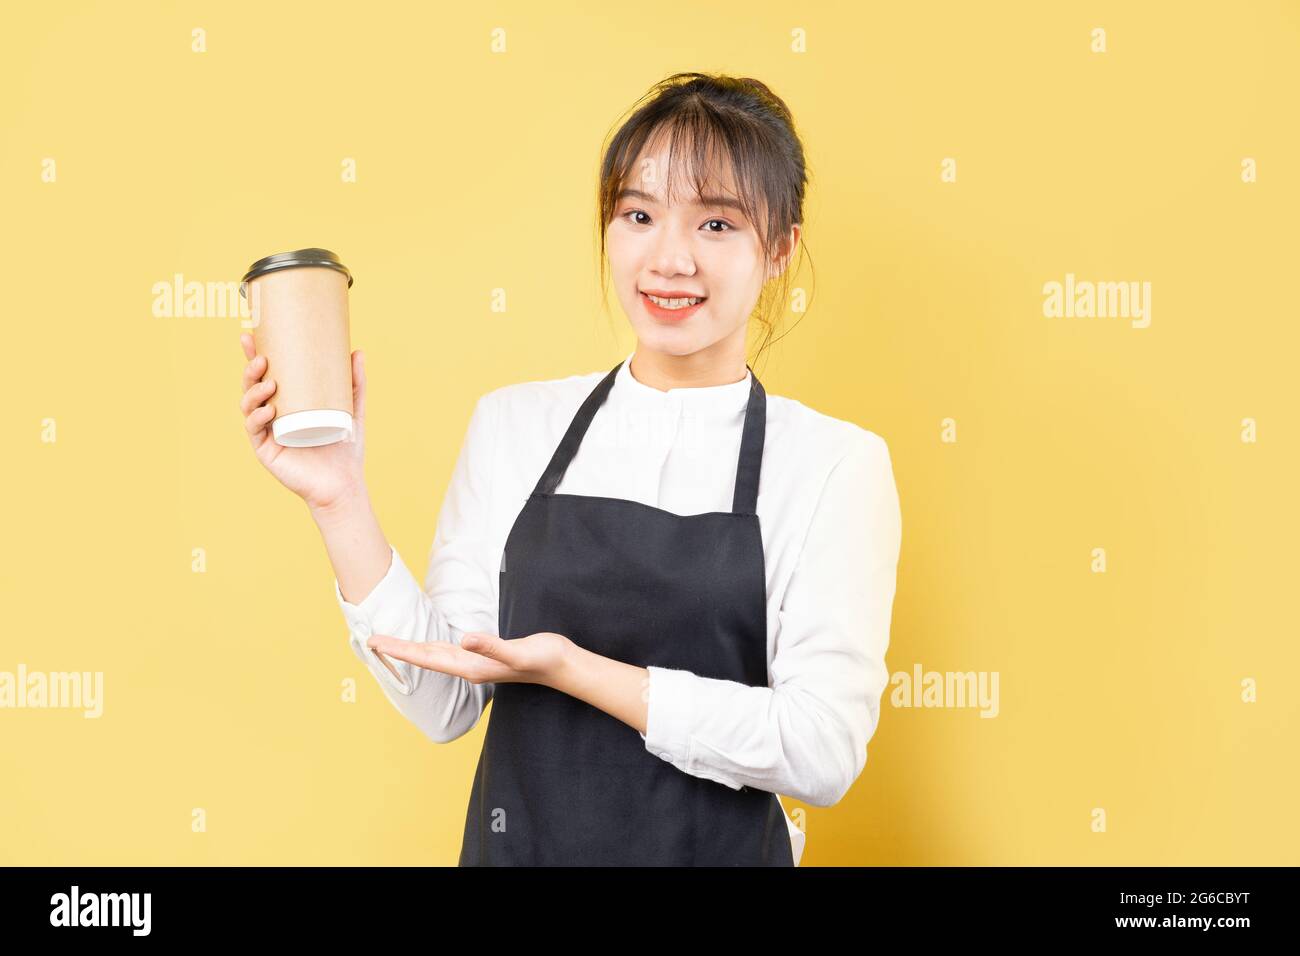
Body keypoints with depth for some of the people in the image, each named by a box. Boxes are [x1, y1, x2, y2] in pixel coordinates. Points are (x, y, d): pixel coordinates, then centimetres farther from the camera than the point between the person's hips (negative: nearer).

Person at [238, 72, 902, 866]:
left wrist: (574, 671, -20)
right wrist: (340, 500, -14)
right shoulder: (514, 425, -4)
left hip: (719, 847, -2)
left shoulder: (836, 464, -12)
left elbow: (823, 751, -17)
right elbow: (443, 703, -4)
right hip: (515, 843, 2)